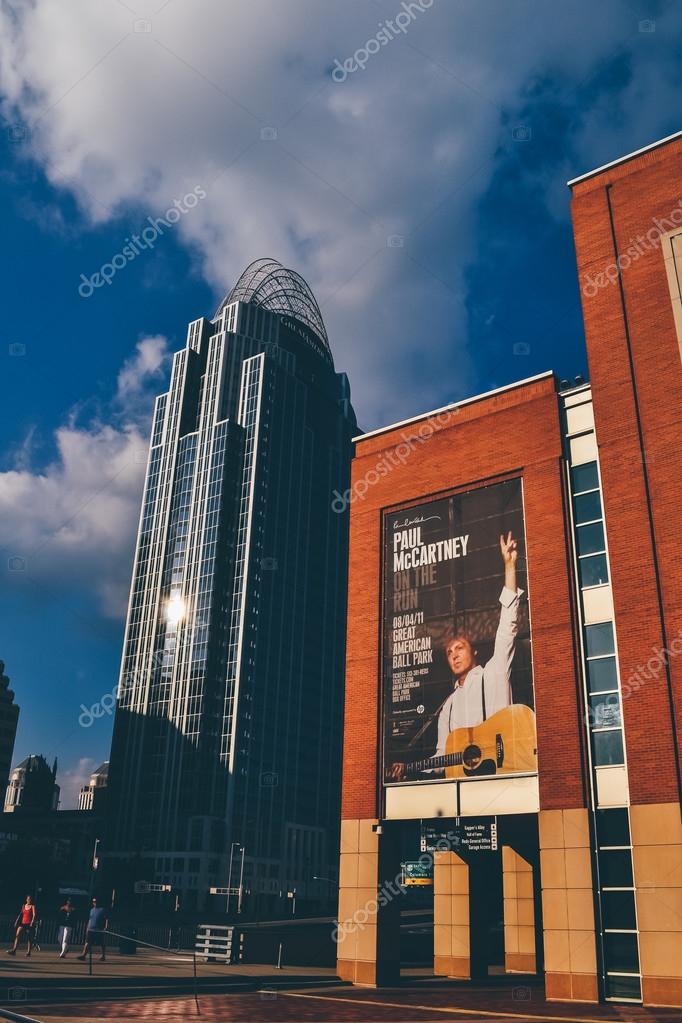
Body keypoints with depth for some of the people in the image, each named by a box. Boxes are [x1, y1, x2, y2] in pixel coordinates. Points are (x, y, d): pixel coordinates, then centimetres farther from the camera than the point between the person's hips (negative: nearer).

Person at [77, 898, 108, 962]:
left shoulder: (103, 909, -3)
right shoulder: (92, 910, 14)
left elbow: (106, 919, -6)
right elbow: (89, 919, 20)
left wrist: (106, 927, -17)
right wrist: (87, 928, 15)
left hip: (100, 930, -5)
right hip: (91, 929, 5)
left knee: (102, 944, 2)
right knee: (87, 943, -4)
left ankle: (103, 956, 12)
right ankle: (83, 955, -6)